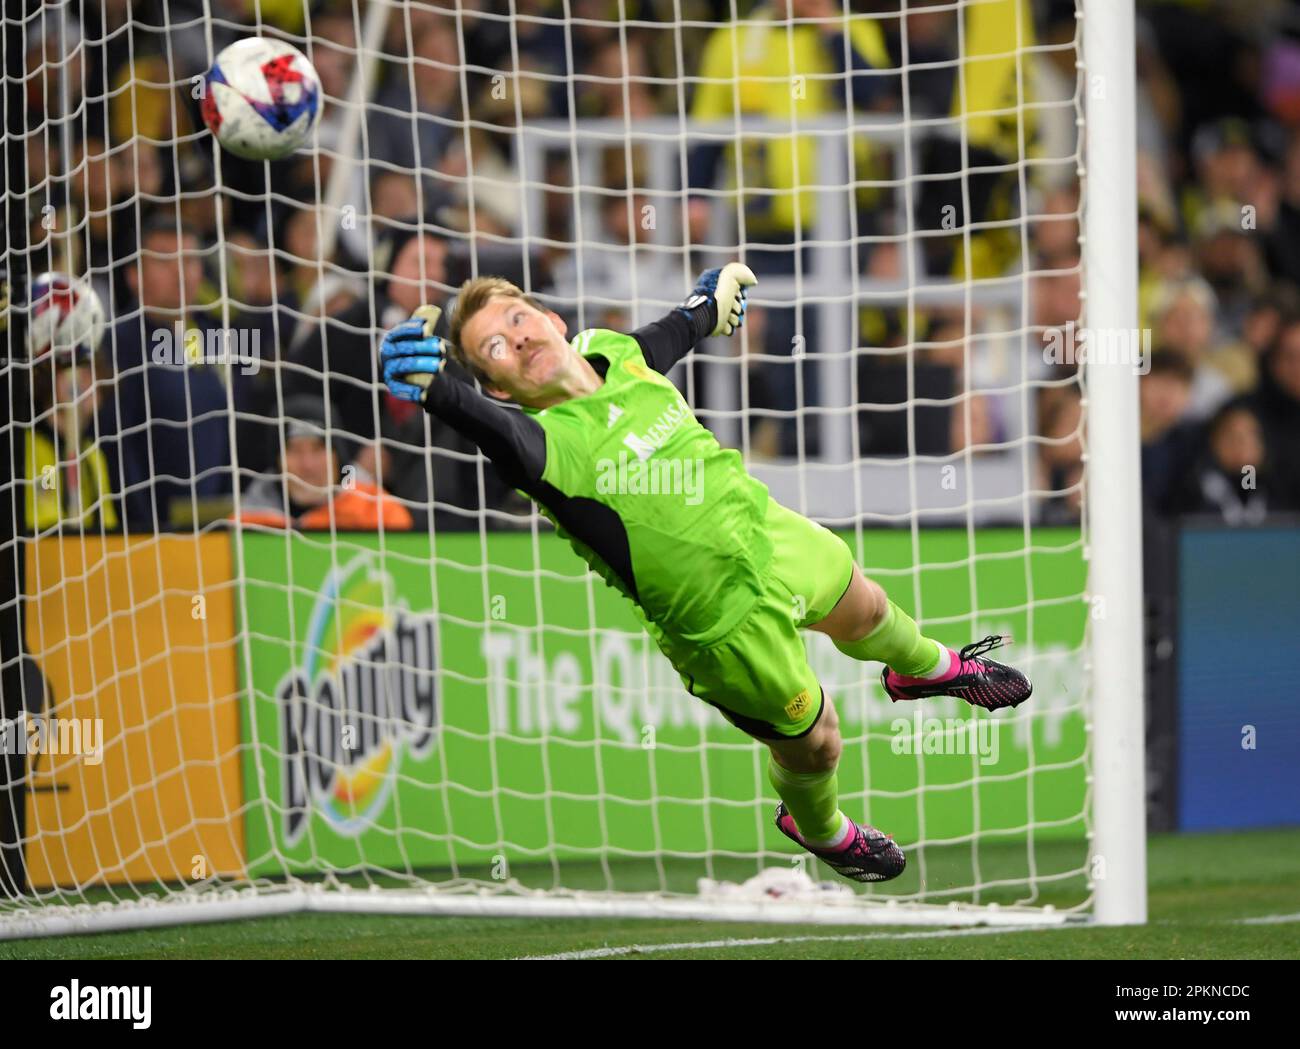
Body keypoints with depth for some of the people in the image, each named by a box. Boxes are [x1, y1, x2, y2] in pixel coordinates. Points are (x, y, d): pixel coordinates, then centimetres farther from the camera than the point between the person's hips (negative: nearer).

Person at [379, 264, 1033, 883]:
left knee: (865, 612, 32)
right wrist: (429, 387, -80)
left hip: (771, 534, 6)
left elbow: (674, 333, 12)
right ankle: (816, 827, 51)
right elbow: (496, 432, -58)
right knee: (813, 744, 15)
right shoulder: (546, 442, -34)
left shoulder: (617, 354, -13)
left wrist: (710, 302, 34)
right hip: (729, 625, -6)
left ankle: (927, 668, 69)